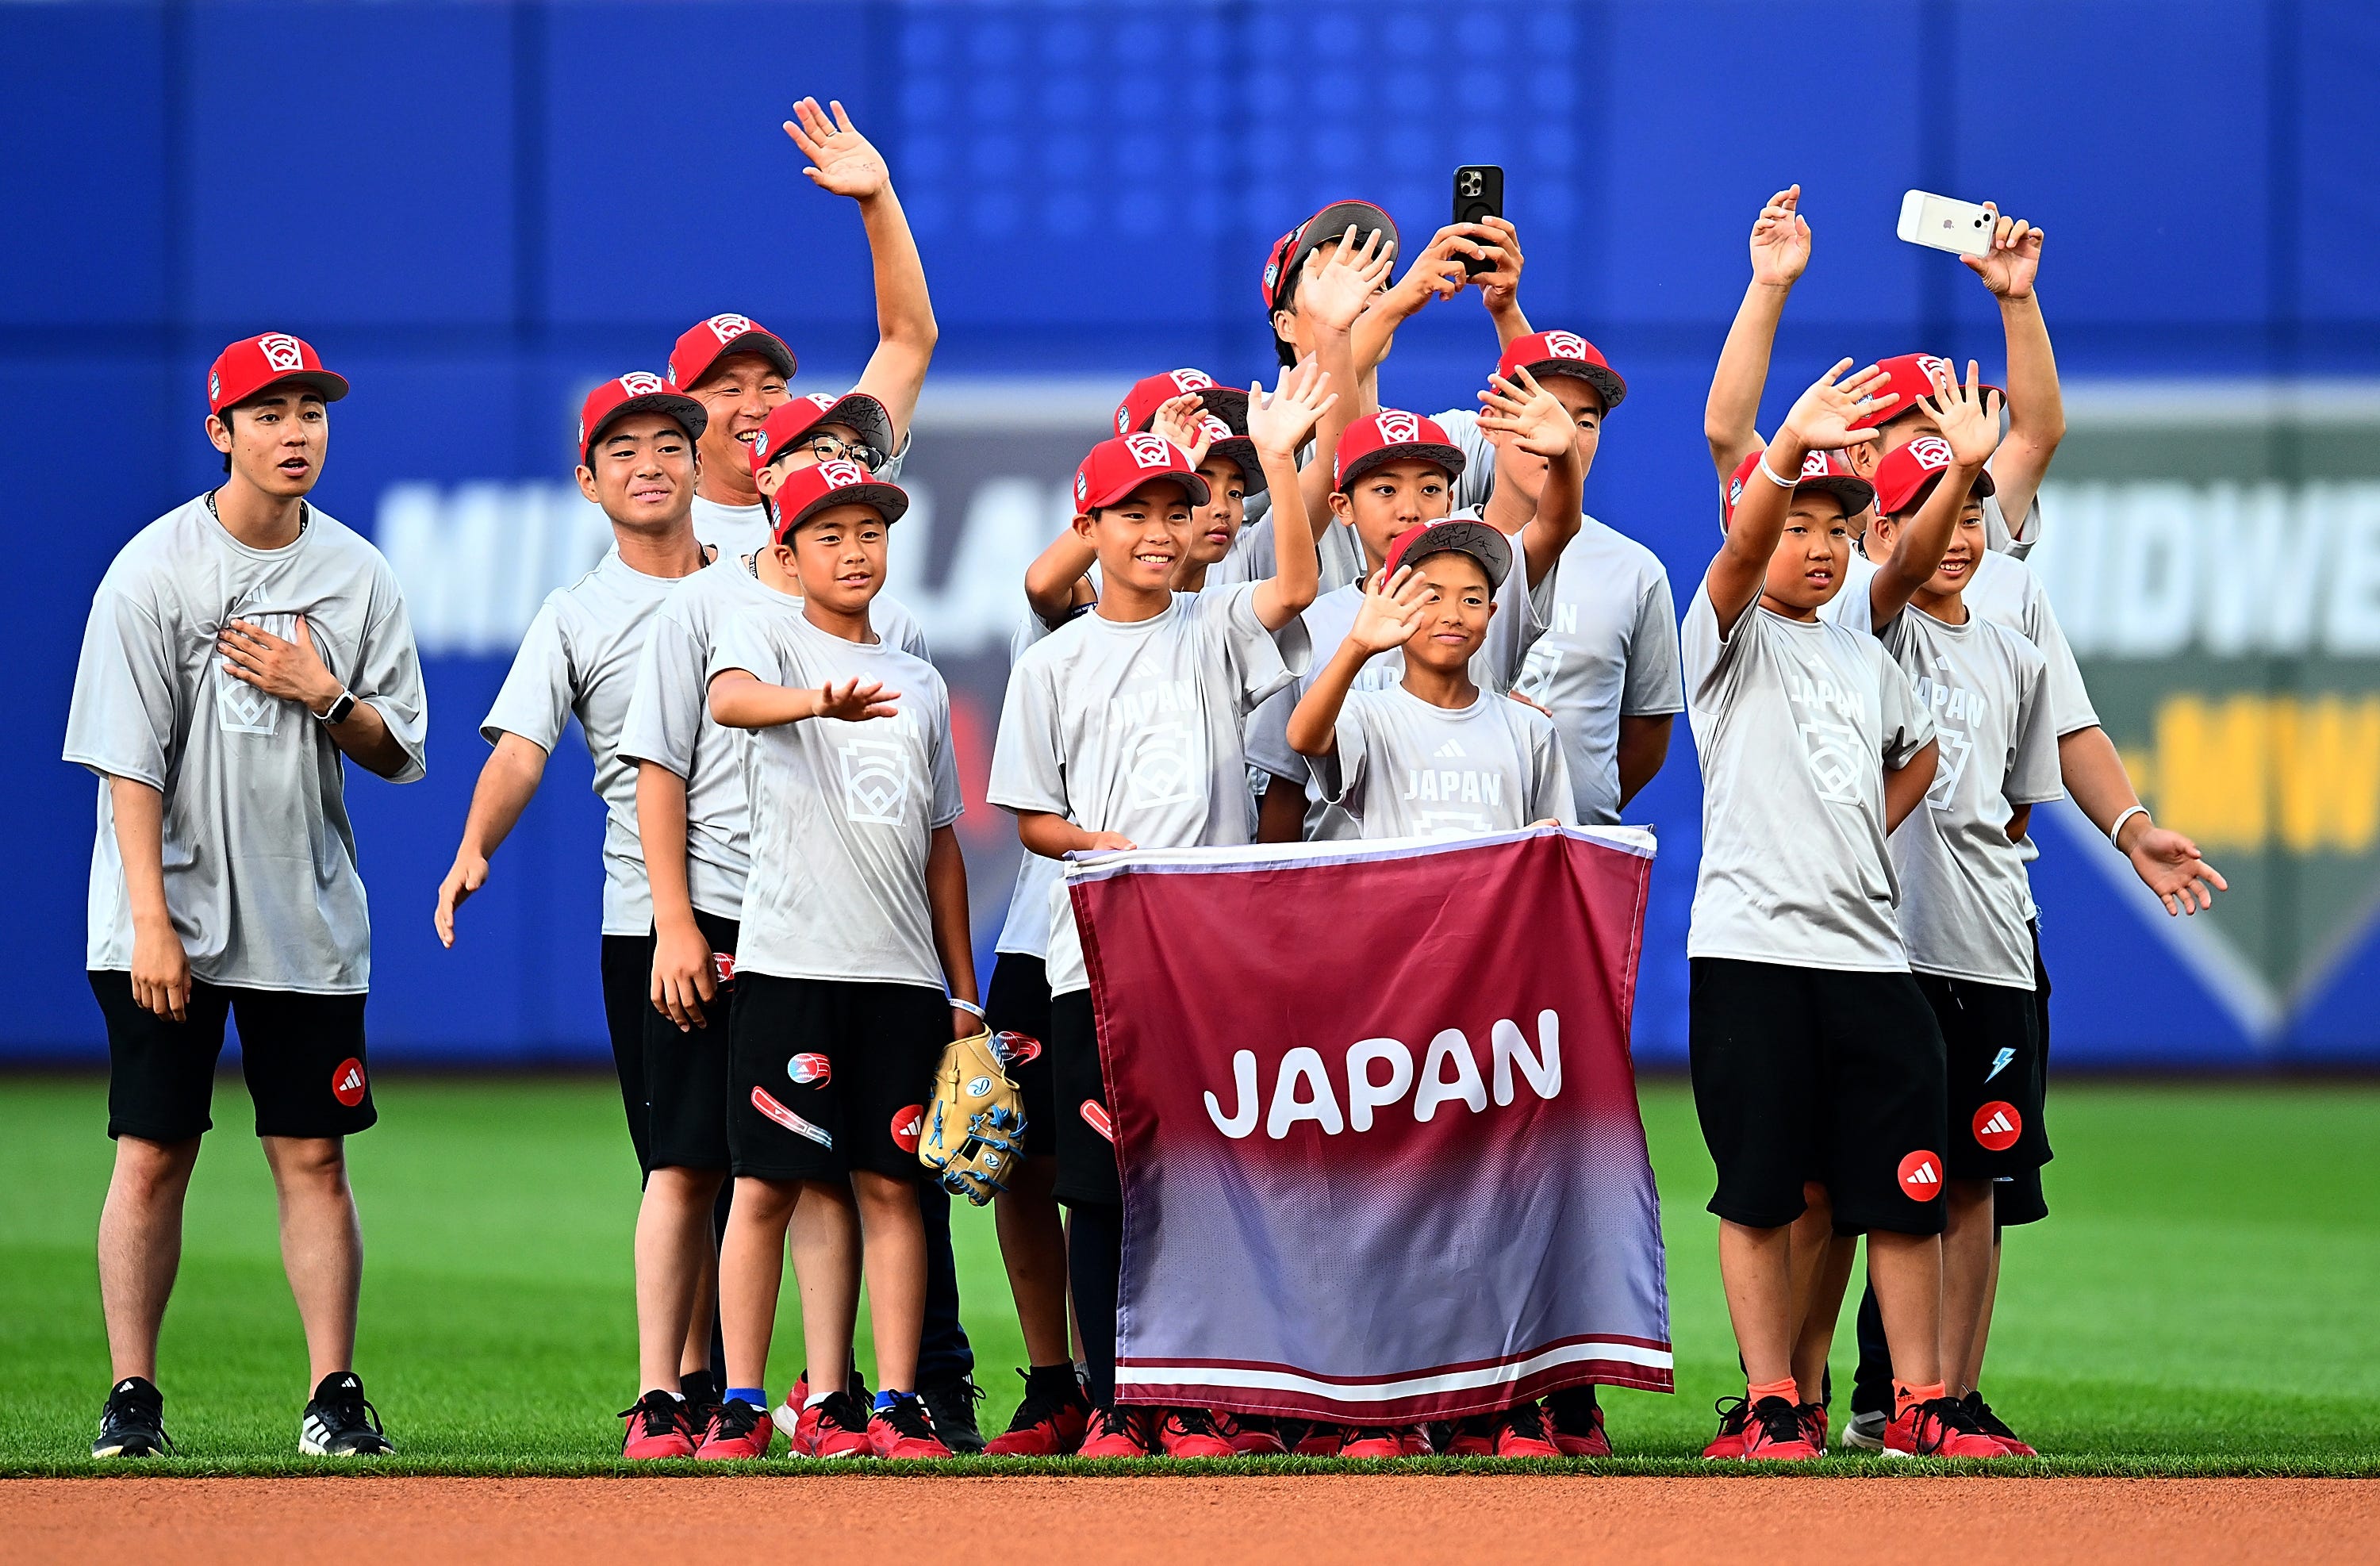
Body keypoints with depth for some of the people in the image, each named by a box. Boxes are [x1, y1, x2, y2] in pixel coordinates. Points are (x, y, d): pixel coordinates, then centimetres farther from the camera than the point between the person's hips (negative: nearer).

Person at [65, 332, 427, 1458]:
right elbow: (127, 760, -10)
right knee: (151, 1154, -2)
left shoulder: (357, 576, 6)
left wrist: (322, 696, -12)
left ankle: (335, 1396, 6)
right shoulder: (156, 570, -6)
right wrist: (152, 921, -17)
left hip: (309, 919, 3)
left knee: (313, 1155, 2)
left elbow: (397, 754, 8)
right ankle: (132, 1397, 4)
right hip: (171, 914, -3)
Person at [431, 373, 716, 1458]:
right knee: (679, 1164, -10)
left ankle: (702, 1381, 16)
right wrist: (474, 851, -24)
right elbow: (520, 748, -7)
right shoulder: (576, 617, 5)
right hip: (650, 916, -3)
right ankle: (660, 1402, -11)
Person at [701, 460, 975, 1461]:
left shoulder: (918, 685, 19)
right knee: (771, 1182, -4)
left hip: (900, 969, 4)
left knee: (889, 1184, 2)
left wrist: (965, 992, 15)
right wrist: (820, 701, -43)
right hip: (792, 958, -4)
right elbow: (730, 698, -22)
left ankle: (895, 1405, 2)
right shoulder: (766, 636, 4)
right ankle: (741, 1404, 0)